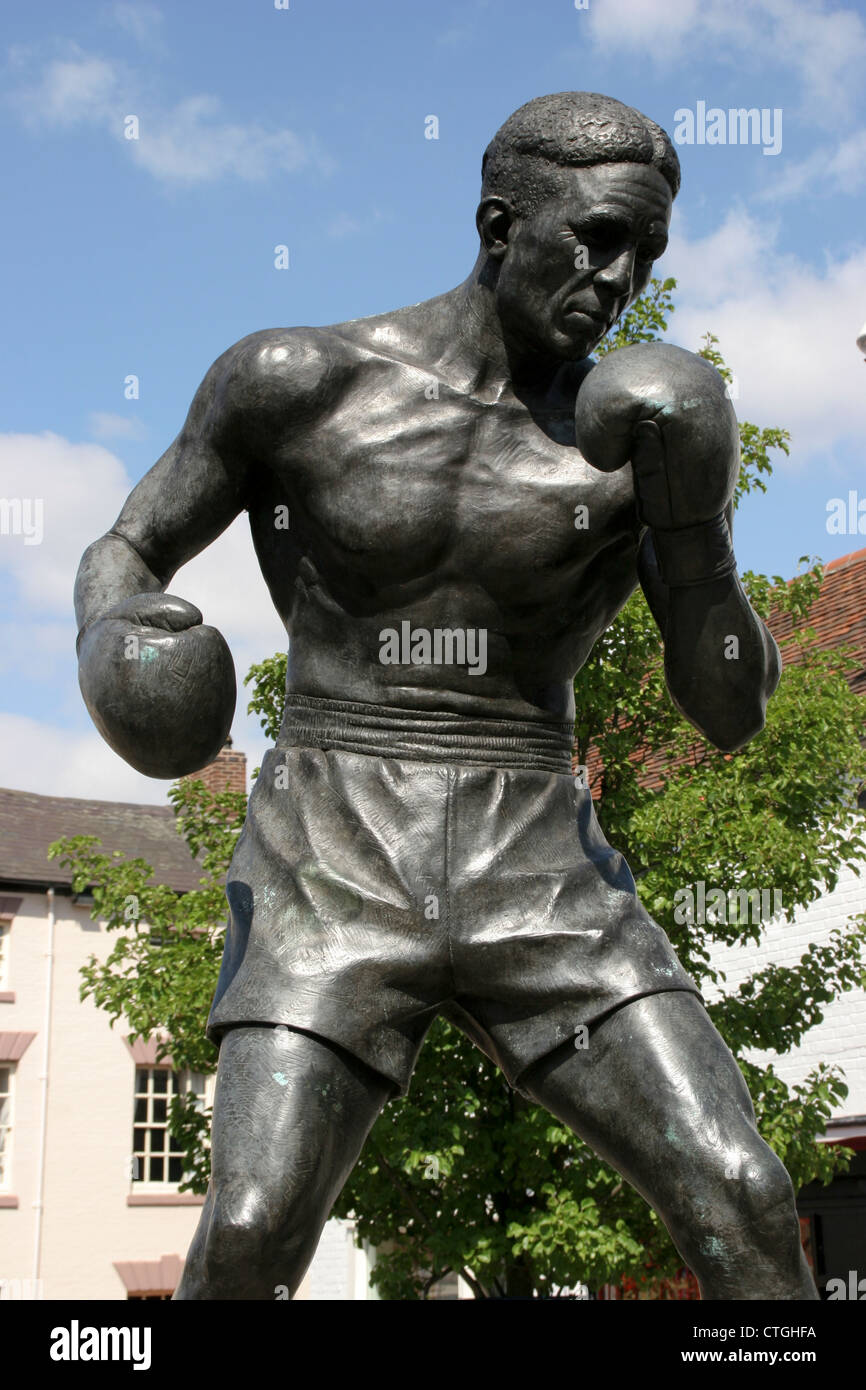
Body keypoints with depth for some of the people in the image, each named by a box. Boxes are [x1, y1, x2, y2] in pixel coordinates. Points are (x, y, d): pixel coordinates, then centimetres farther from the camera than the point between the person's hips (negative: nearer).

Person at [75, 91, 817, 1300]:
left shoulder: (640, 439, 3)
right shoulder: (296, 381, -1)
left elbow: (733, 712, 4)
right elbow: (121, 557, 10)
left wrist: (693, 516, -13)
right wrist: (114, 641, -15)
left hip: (538, 881, 2)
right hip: (332, 875, -1)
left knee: (746, 1203, -13)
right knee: (249, 1241, -17)